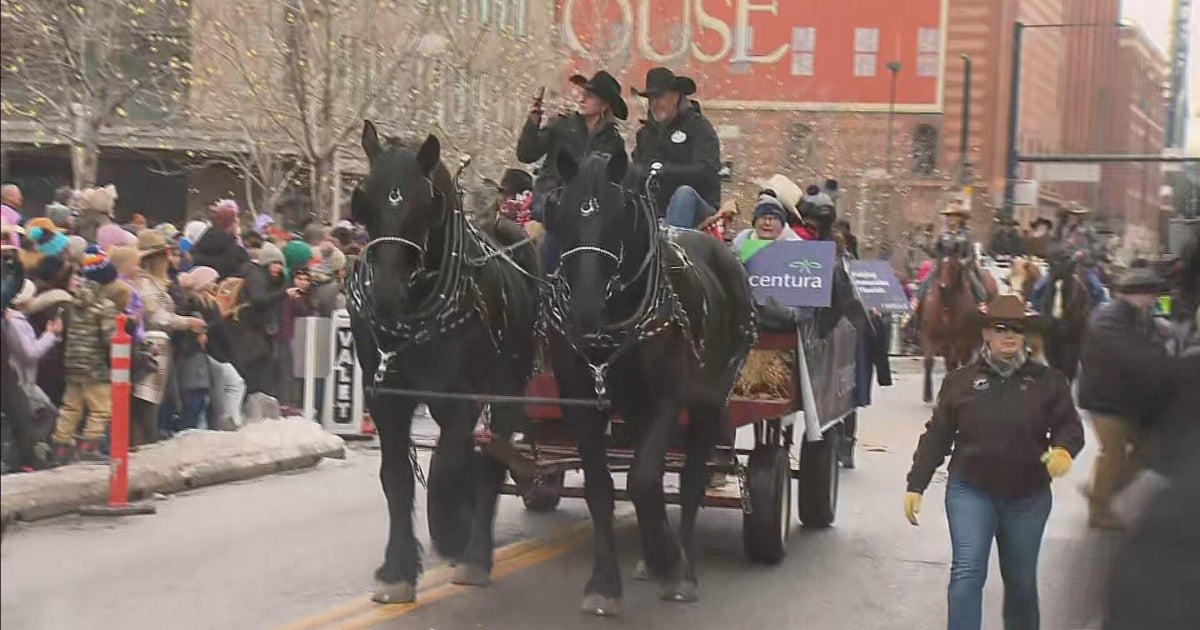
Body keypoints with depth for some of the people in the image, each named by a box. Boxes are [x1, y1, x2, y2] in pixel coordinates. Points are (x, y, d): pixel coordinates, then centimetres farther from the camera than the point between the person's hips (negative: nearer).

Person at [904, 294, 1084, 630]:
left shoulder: (1048, 381, 2)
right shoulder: (961, 380, 2)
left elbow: (1070, 426, 1)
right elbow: (936, 437, 4)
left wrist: (1063, 449, -23)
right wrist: (915, 485, 1)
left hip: (1028, 497, 1)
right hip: (970, 491, -1)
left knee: (1021, 580, 13)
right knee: (967, 572, -13)